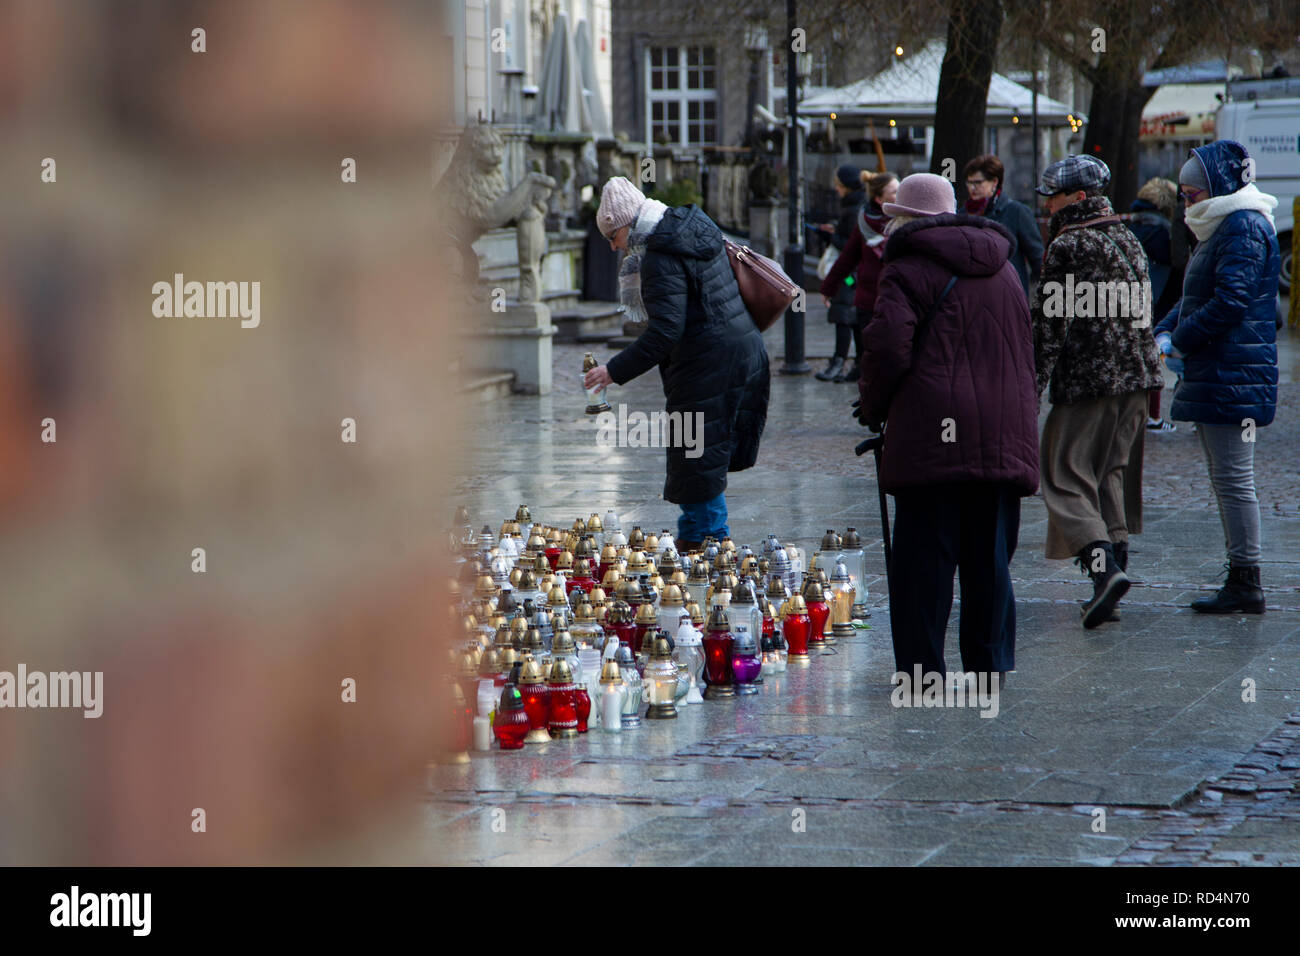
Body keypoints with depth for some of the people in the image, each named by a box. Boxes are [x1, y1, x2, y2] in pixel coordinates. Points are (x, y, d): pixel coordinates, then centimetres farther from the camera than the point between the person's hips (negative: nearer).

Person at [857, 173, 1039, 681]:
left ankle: (922, 669, -1)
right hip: (1005, 437, 6)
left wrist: (873, 405, 1)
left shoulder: (909, 268, -3)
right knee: (989, 559, 10)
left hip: (933, 434, -6)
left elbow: (888, 346, -15)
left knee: (924, 557, -1)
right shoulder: (1003, 269, 19)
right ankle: (989, 665, 11)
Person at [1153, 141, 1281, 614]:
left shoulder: (1244, 228, -13)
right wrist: (1165, 332, 6)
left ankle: (1246, 583, -5)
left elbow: (1230, 302, -21)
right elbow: (1195, 296, 22)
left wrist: (1181, 340, -13)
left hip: (1233, 375, -11)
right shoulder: (1219, 228, 20)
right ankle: (1241, 580, 18)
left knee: (1233, 479, -8)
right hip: (1213, 375, 11)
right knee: (1224, 478, 13)